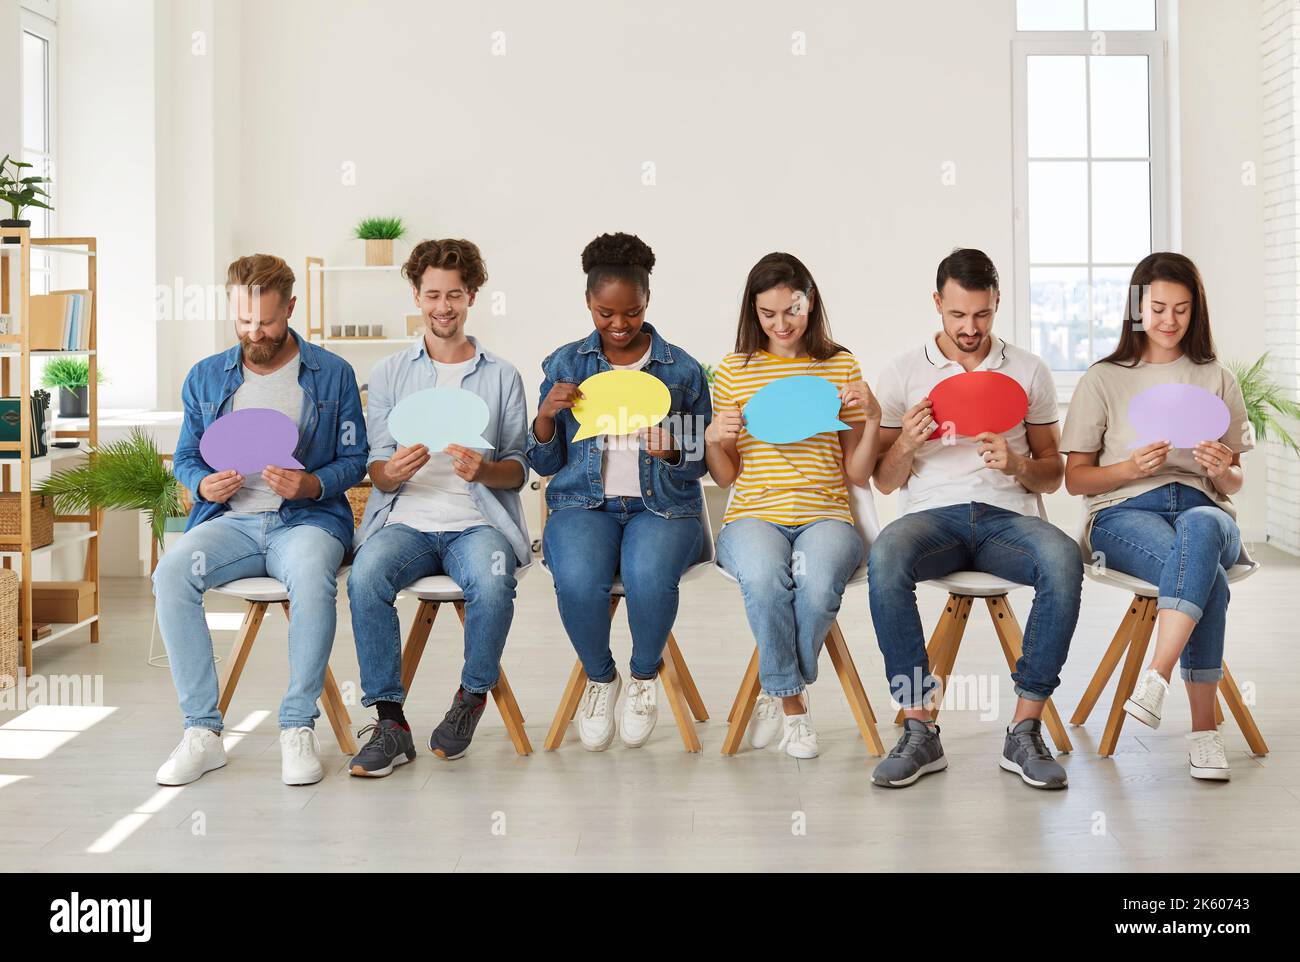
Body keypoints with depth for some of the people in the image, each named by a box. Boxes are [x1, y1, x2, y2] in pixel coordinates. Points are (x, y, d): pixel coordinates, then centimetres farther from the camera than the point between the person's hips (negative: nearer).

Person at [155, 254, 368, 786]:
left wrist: (312, 484, -14)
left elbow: (354, 459, 6)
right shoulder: (205, 377, 14)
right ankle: (202, 731, -21)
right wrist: (204, 483, -5)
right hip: (229, 520, 3)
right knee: (171, 574, -29)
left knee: (312, 579, -38)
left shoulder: (333, 374, 7)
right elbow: (185, 458, 19)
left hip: (307, 518, -2)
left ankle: (298, 727, -22)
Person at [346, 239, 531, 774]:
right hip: (406, 519, 1)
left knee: (493, 583, -34)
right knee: (366, 576, -32)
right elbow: (376, 468, 9)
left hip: (477, 522, -1)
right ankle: (389, 720, -21)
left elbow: (519, 470, 9)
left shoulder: (502, 377, 13)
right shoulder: (390, 374, 15)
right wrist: (393, 472, -16)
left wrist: (483, 470, -14)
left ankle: (473, 695, -6)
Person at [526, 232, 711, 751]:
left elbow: (701, 461, 8)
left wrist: (671, 453, -15)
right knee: (578, 581, -33)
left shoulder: (682, 369, 6)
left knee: (649, 577, -35)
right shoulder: (564, 364, 9)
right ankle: (599, 677, 0)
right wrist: (546, 416, -11)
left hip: (662, 506, -1)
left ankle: (645, 675, -1)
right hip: (584, 503, 1)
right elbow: (544, 465, 9)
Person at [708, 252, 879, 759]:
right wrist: (714, 440, -6)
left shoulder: (842, 367, 10)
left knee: (817, 584, -35)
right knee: (765, 578, -36)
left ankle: (777, 692, -6)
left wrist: (872, 417, -6)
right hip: (754, 515, 0)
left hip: (825, 515, 0)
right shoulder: (734, 370, 11)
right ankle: (792, 700, -10)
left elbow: (857, 475, 9)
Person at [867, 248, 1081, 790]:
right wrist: (906, 444, -11)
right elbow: (884, 482, 10)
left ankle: (1025, 731, -26)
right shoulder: (903, 374, 11)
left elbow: (1053, 476, 14)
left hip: (1006, 515, 1)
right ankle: (919, 729, -27)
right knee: (885, 558, -36)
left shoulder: (1028, 371, 13)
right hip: (931, 514, -1)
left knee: (1063, 558, -34)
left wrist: (1018, 465, -9)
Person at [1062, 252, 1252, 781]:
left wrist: (1222, 472, -8)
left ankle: (1155, 678, -48)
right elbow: (1076, 479, 7)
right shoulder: (1103, 380, 10)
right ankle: (1203, 726, -33)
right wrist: (1131, 467, -13)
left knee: (1199, 527, -41)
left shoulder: (1218, 381, 18)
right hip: (1125, 514, -2)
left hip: (1203, 509, 2)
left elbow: (1232, 484, 18)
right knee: (1210, 582, -37)